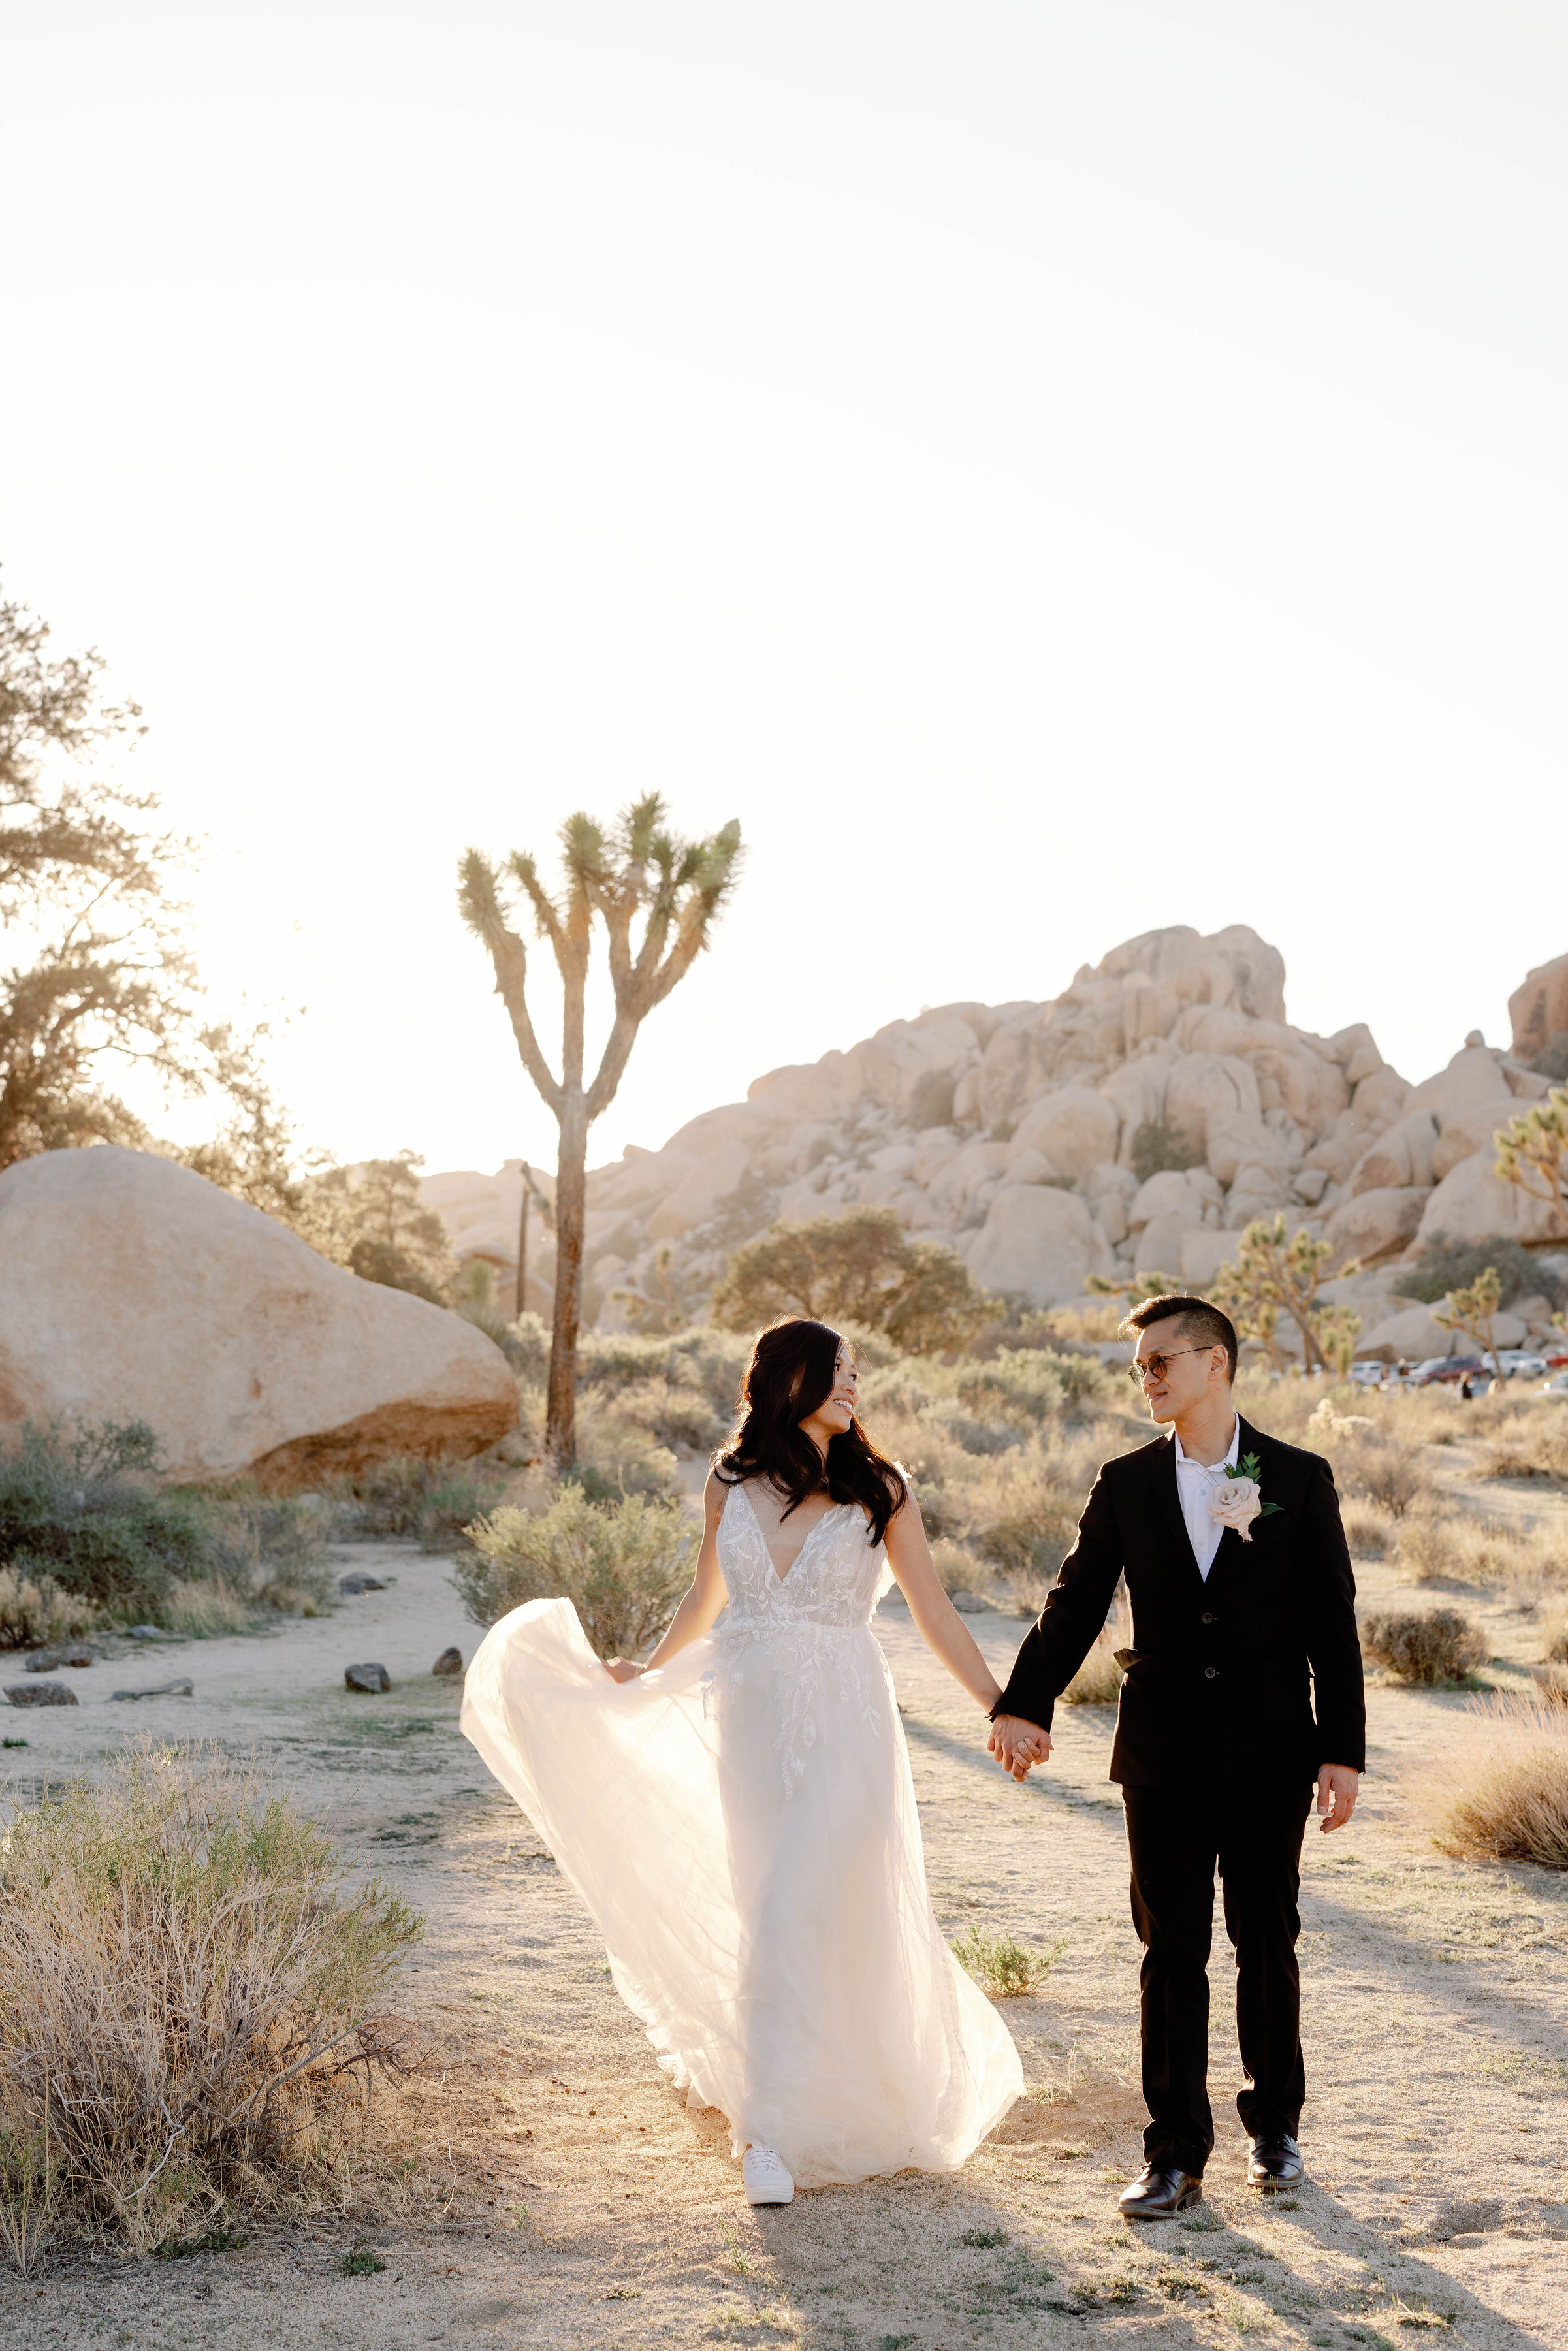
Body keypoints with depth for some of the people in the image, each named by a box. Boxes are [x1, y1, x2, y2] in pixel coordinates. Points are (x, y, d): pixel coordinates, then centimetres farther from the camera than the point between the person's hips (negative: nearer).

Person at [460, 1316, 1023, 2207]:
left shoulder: (878, 1489, -2)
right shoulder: (731, 1483, 4)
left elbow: (936, 1613, 2)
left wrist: (1004, 1710, -1)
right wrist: (646, 1674, 27)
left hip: (844, 1726, -3)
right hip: (749, 1722, 3)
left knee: (797, 1913, -13)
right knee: (769, 1914, 10)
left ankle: (772, 2129, -5)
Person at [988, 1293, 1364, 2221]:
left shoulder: (1300, 1479, -1)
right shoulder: (1126, 1485, 4)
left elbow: (1333, 1622, -1)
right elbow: (1075, 1604, 0)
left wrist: (1344, 1749, -5)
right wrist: (1024, 1704, -14)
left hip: (1268, 1755, -1)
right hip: (1164, 1754, 1)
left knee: (1268, 1943, 10)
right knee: (1173, 1951, 3)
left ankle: (1277, 2124, 29)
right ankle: (1177, 2152, 11)